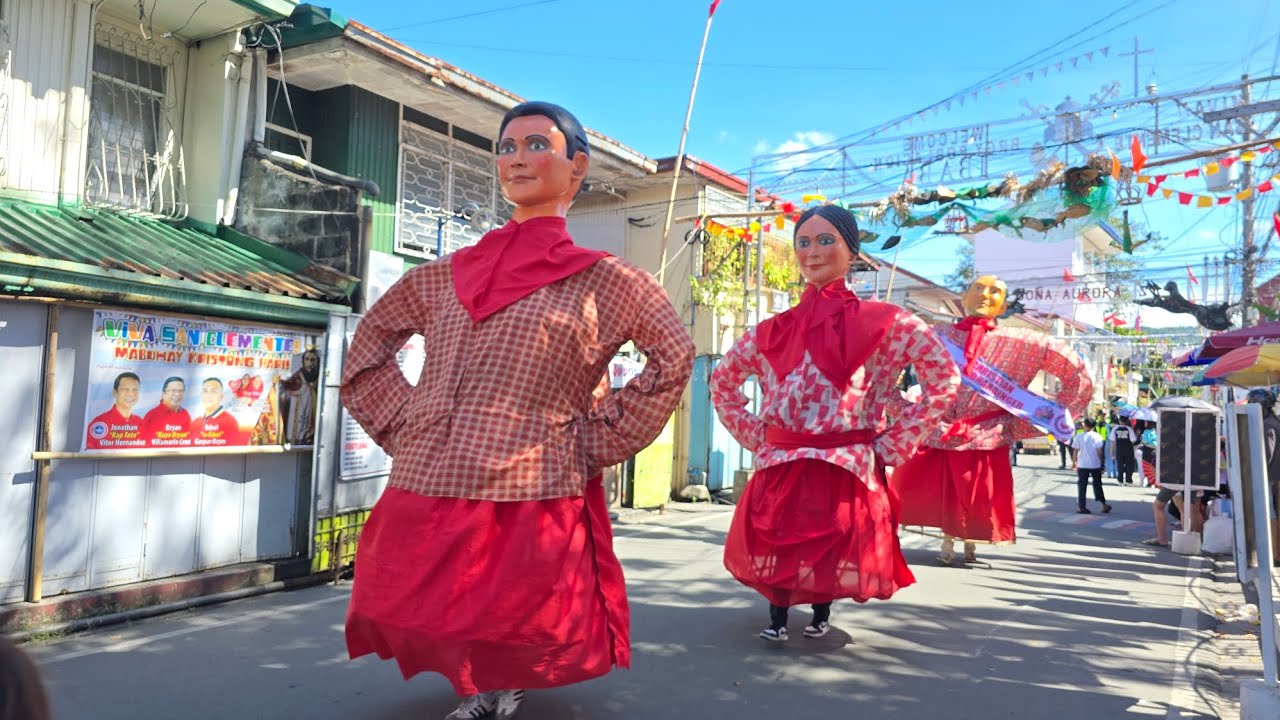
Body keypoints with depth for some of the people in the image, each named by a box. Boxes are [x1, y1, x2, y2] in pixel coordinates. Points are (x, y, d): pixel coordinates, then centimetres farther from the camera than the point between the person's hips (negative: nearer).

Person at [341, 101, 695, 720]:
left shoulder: (601, 279, 2)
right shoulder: (446, 275, 13)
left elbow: (673, 356, 0)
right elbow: (370, 342, 23)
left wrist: (597, 438, -4)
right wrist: (403, 424, 10)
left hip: (530, 508, -3)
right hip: (423, 500, 4)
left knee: (515, 655, 6)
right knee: (426, 636, 14)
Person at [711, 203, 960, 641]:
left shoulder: (884, 323, -2)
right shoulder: (773, 330, 6)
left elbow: (944, 379, -4)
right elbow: (722, 381, 18)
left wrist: (892, 444, -6)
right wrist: (754, 436, 8)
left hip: (848, 473, -2)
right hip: (779, 471, 2)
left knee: (835, 562, 4)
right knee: (774, 553, 9)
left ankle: (821, 612, 30)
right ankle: (777, 613, 33)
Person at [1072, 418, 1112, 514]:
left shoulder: (1078, 437, -6)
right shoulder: (1097, 437, -5)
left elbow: (1075, 451, -5)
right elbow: (1099, 451, -4)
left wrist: (1074, 462, 6)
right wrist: (1101, 461, 9)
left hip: (1082, 465, -1)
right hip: (1095, 465, 1)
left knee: (1082, 486, 4)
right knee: (1097, 485, 14)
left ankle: (1081, 506, 3)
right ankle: (1104, 505, 15)